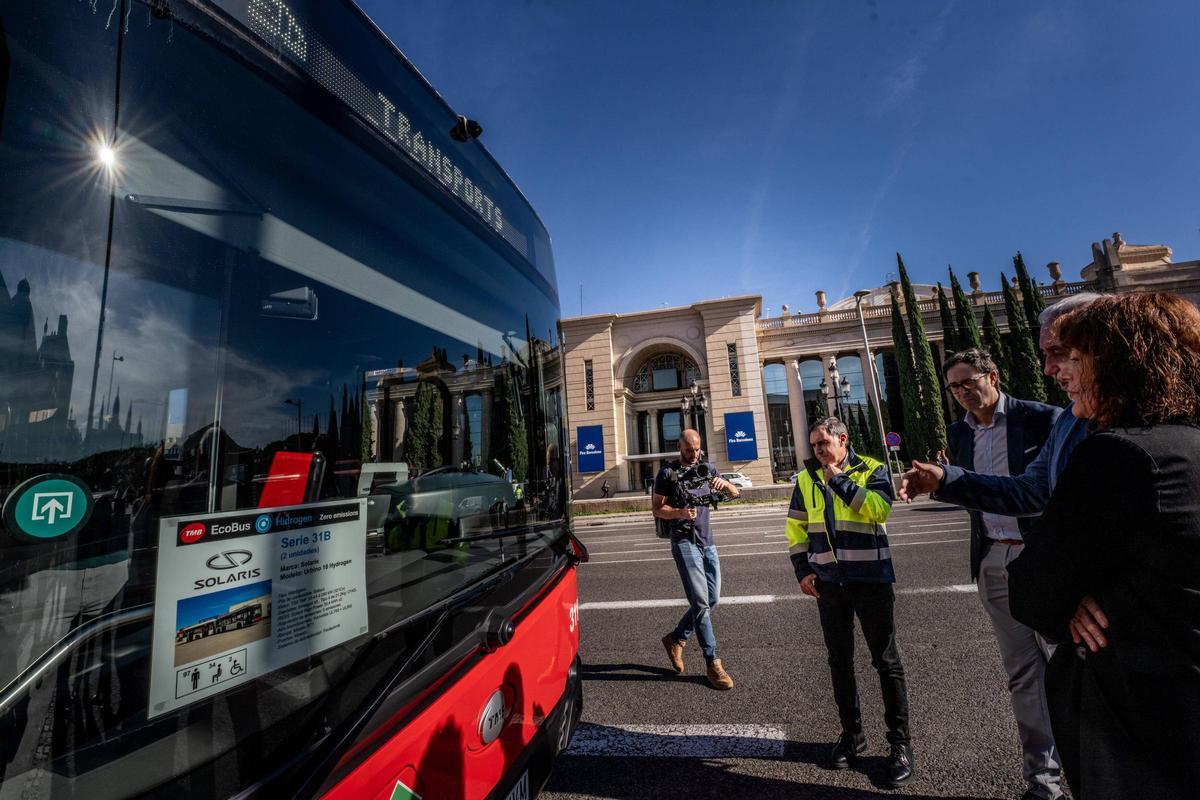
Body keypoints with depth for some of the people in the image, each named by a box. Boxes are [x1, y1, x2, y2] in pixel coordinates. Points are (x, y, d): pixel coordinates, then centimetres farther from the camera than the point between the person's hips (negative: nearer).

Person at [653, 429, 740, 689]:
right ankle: (712, 662, 8)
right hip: (684, 542, -6)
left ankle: (676, 639, 29)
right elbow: (657, 508, -5)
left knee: (712, 600, 11)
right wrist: (679, 513, -24)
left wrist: (724, 483, -15)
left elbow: (735, 493, 8)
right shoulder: (668, 472, -5)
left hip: (707, 542, 6)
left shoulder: (708, 468, 11)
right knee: (701, 602, -6)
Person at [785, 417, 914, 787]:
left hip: (871, 580, -3)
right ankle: (852, 733, 32)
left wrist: (840, 480, -20)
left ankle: (900, 742, 26)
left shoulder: (872, 470, -4)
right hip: (828, 582, 4)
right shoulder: (807, 478, 4)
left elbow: (879, 509, -23)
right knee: (839, 662, 14)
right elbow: (796, 527, 7)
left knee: (886, 661, 7)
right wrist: (803, 570, 1)